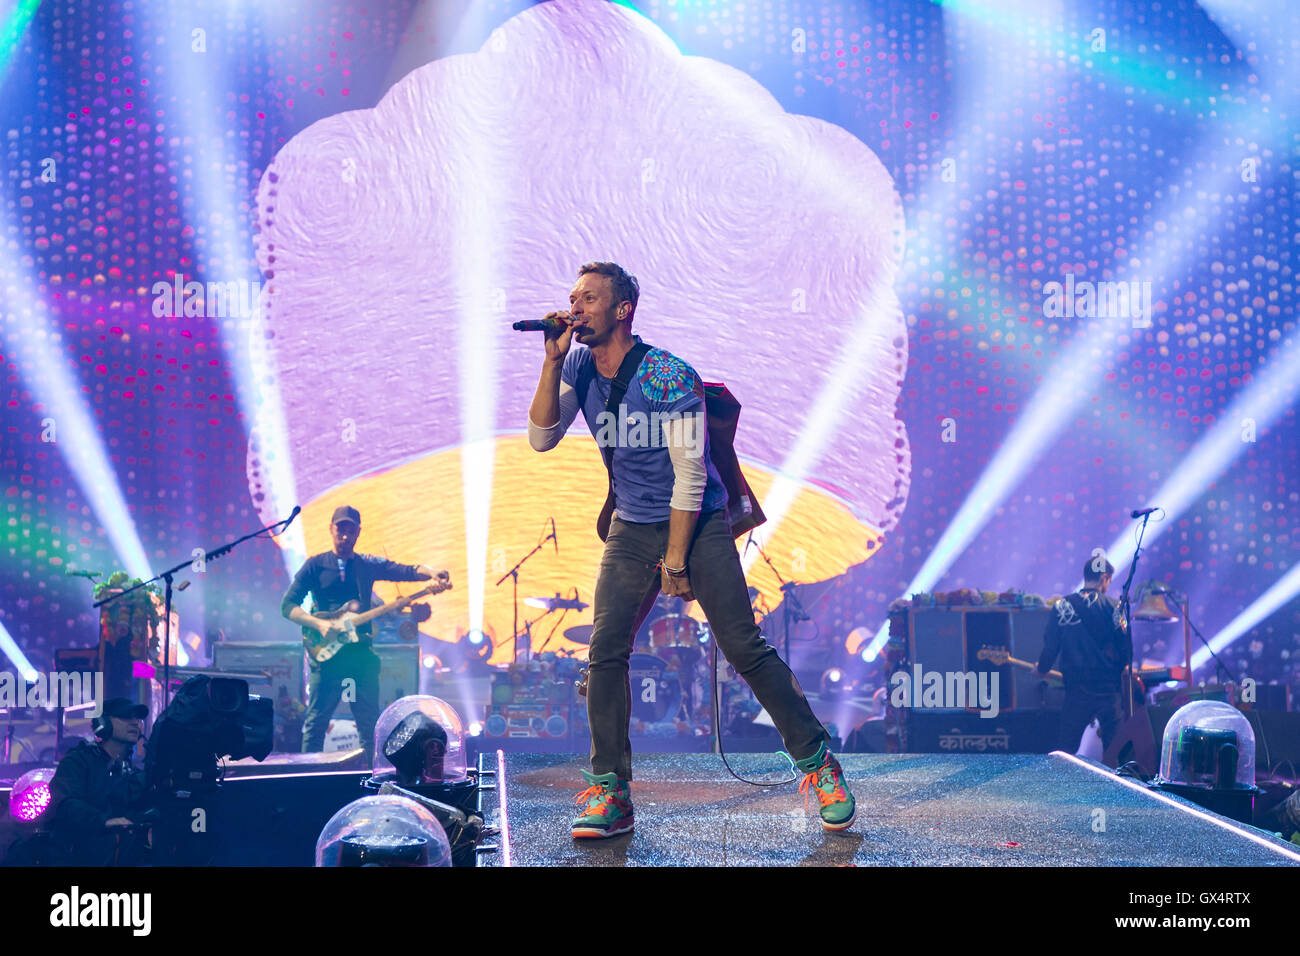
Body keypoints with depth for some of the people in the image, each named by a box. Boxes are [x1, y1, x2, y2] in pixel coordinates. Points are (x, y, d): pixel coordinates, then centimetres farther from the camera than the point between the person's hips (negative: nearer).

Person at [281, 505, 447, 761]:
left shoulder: (368, 564, 12)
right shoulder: (316, 565, 4)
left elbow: (405, 571, -1)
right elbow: (287, 606, -2)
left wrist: (430, 573, -23)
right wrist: (319, 624, -18)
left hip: (361, 654, 3)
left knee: (370, 723, 6)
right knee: (315, 722, -1)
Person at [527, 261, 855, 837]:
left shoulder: (669, 375, -18)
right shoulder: (579, 368, 1)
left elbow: (689, 474, -17)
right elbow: (541, 439, -7)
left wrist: (676, 561, -16)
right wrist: (553, 361, -17)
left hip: (699, 523, -5)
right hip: (632, 527, 5)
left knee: (745, 649, -9)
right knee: (605, 651, -8)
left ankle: (817, 761, 6)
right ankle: (608, 794, -2)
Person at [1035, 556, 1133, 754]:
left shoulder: (1063, 605, -1)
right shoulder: (1113, 607, -4)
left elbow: (1050, 645, 0)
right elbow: (1126, 646, -3)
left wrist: (1042, 670, 17)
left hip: (1077, 688, 1)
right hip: (1109, 687, -1)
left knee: (1067, 749, 7)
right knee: (1113, 749, 7)